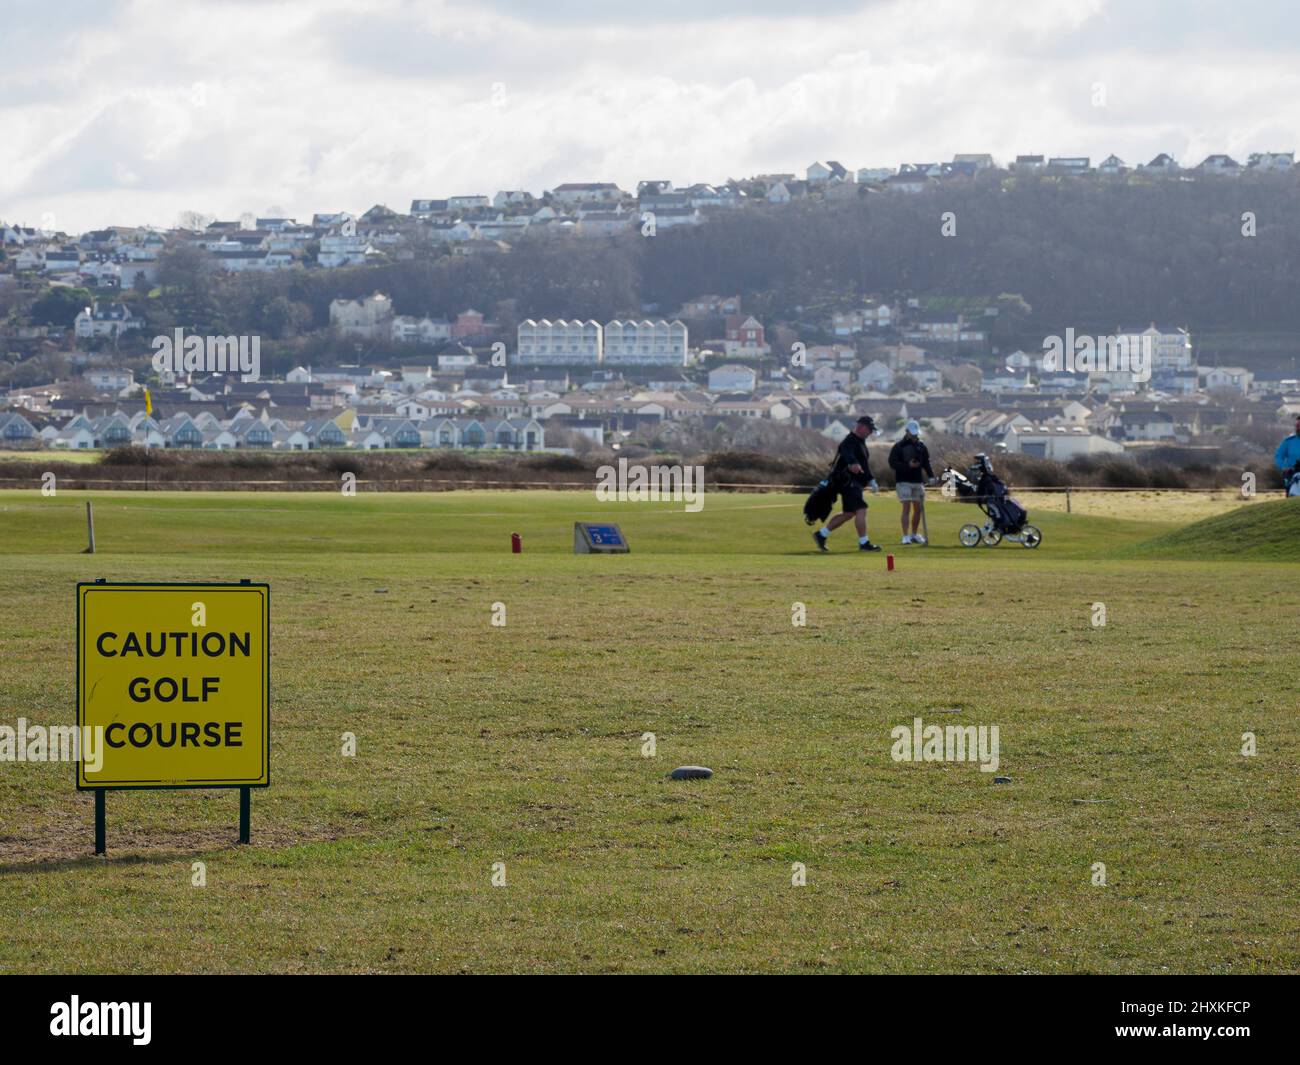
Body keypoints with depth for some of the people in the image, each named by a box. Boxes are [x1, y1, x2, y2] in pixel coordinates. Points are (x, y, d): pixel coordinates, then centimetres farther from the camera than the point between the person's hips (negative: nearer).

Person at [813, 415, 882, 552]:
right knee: (860, 510, -15)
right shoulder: (850, 442, -14)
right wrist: (853, 464, -60)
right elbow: (847, 453, -38)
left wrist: (871, 481, 30)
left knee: (848, 513, 14)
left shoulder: (860, 442, 20)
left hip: (855, 483, 11)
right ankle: (863, 543, -11)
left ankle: (821, 534, 23)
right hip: (848, 481, -11)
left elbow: (864, 464, 32)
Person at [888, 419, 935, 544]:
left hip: (918, 481, 5)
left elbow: (926, 463, 14)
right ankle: (905, 536, -14)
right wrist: (908, 465, -21)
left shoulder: (921, 447, 11)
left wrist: (931, 476, -1)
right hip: (903, 481, -5)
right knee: (907, 507, -13)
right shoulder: (898, 447, -3)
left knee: (918, 508, 8)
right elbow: (892, 463, -9)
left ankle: (914, 534, 22)